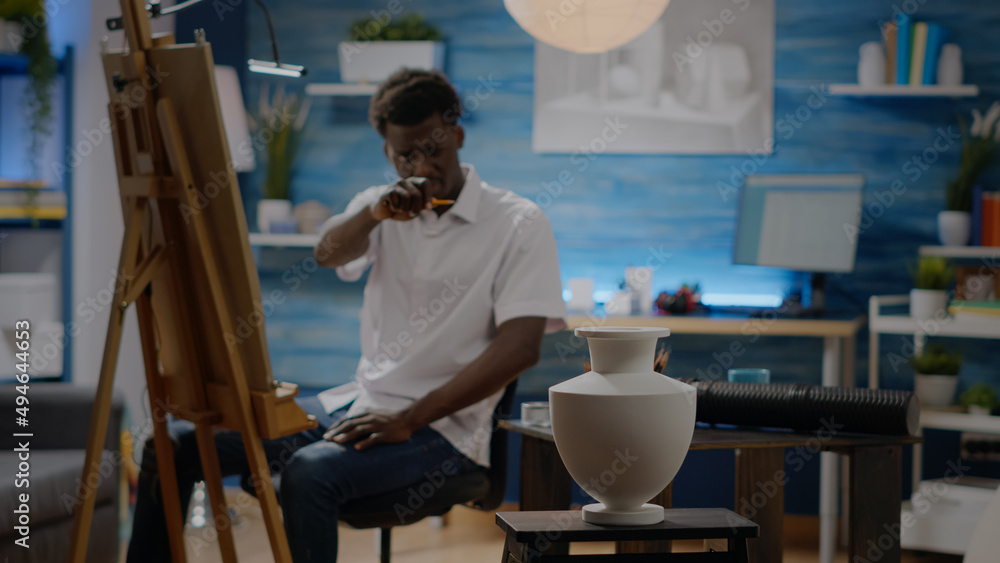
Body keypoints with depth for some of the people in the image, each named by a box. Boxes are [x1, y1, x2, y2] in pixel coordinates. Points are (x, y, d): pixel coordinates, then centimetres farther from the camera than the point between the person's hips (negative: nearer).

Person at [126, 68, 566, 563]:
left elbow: (520, 347, -15)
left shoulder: (519, 224, -5)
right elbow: (330, 253, -7)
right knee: (174, 445, -3)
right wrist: (377, 213, -29)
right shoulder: (384, 207, 14)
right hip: (358, 402, 6)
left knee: (311, 472, -35)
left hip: (441, 426, -6)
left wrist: (409, 420, -20)